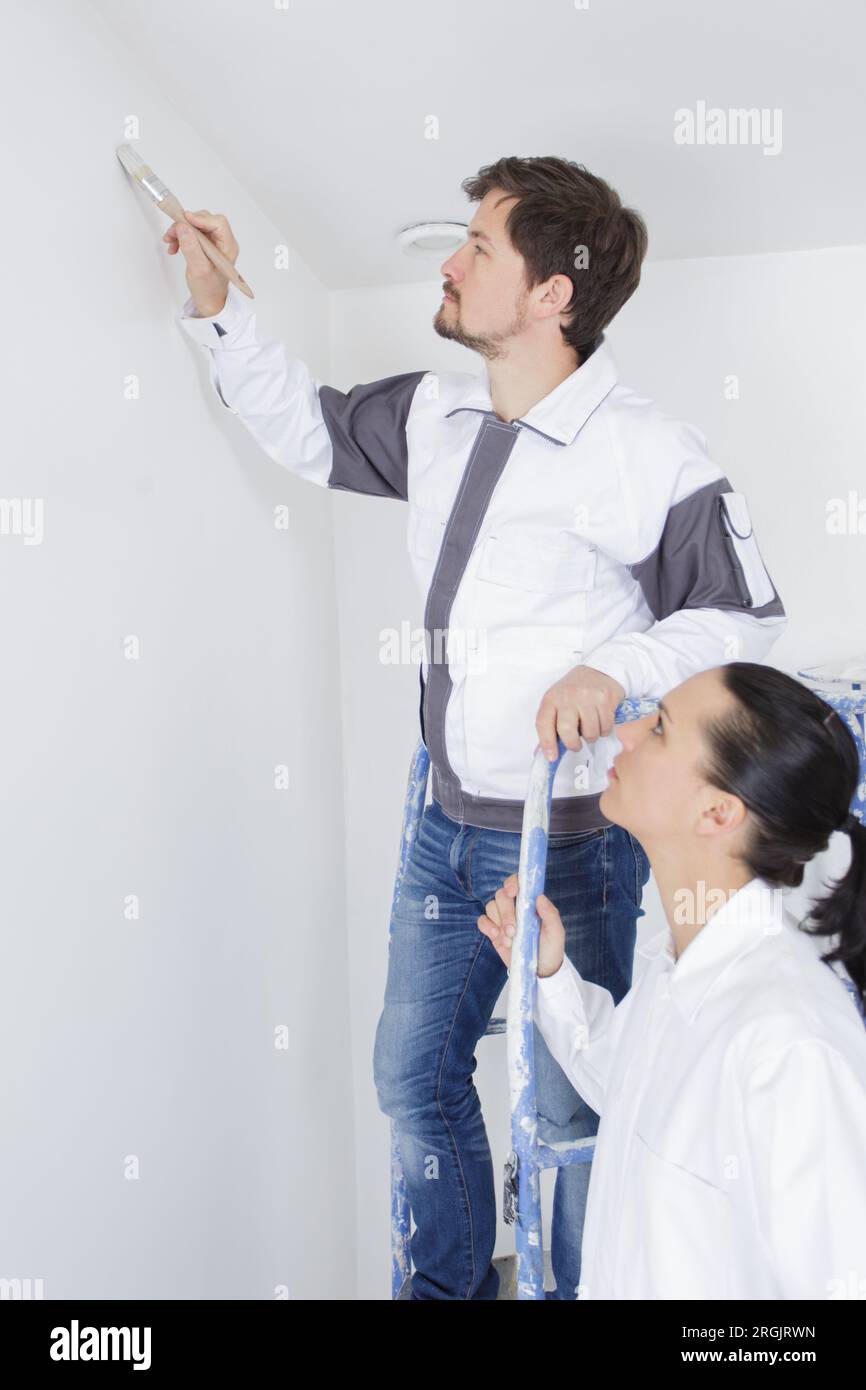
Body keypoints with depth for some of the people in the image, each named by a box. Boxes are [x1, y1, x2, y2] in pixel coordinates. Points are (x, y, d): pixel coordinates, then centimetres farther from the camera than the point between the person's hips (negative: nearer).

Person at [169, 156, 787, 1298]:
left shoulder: (649, 455, -17)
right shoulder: (434, 415, 3)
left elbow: (747, 617, -10)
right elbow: (308, 426, 19)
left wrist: (619, 668, -26)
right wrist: (218, 308, 12)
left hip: (576, 841, -7)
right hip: (450, 828, 7)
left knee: (574, 1115, 9)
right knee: (415, 1076, 20)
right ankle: (452, 1287, 44)